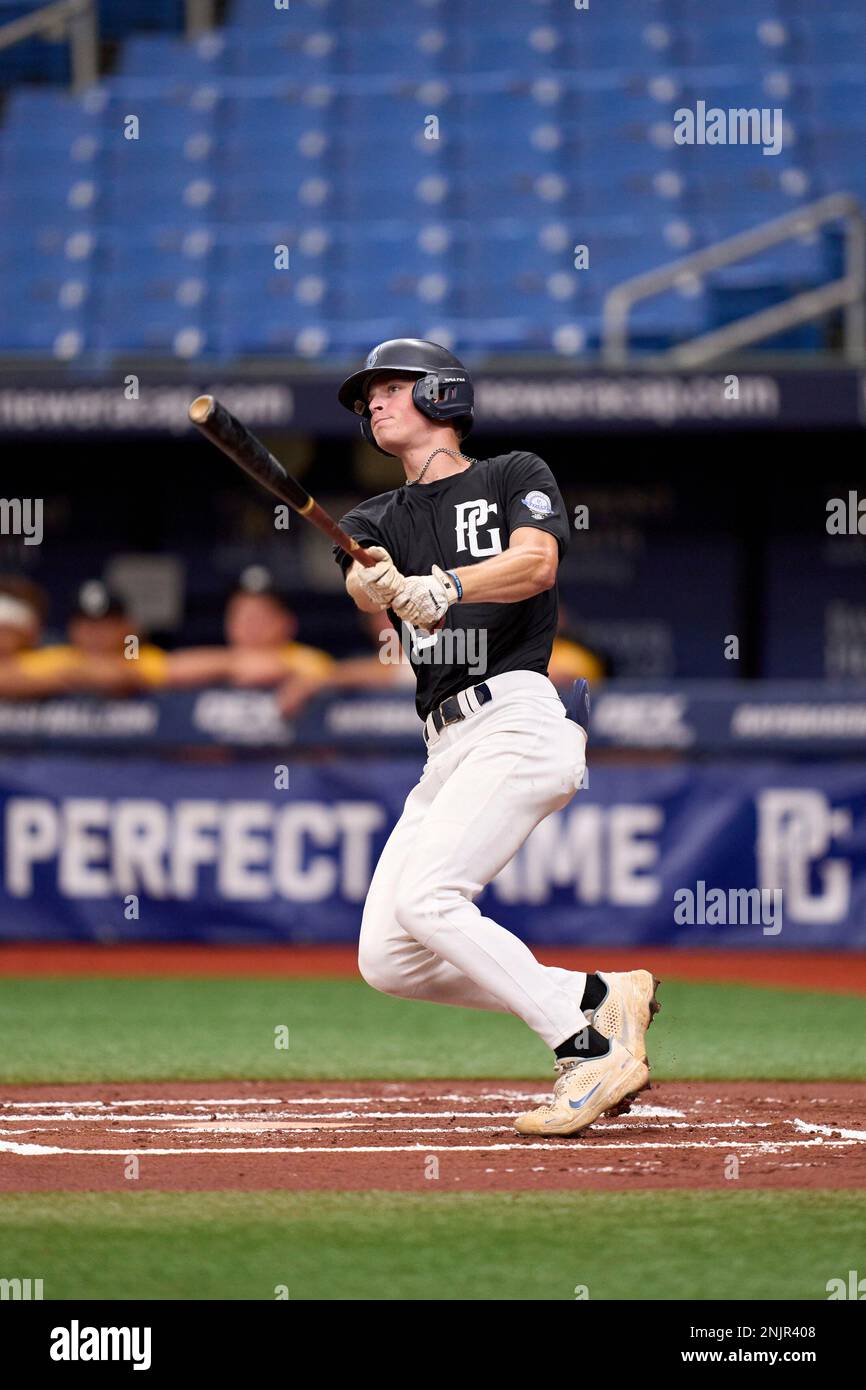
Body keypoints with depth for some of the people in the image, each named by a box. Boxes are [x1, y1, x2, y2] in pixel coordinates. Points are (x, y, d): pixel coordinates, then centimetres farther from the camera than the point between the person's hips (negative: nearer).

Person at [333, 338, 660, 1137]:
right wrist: (383, 587, -27)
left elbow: (536, 563, -12)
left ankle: (593, 1046, -20)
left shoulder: (515, 476, 9)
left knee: (426, 898, -25)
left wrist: (446, 585, -30)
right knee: (387, 961, -2)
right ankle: (598, 1001, 6)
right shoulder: (377, 522, 22)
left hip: (516, 719, -7)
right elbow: (368, 586, -2)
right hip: (448, 752, 7)